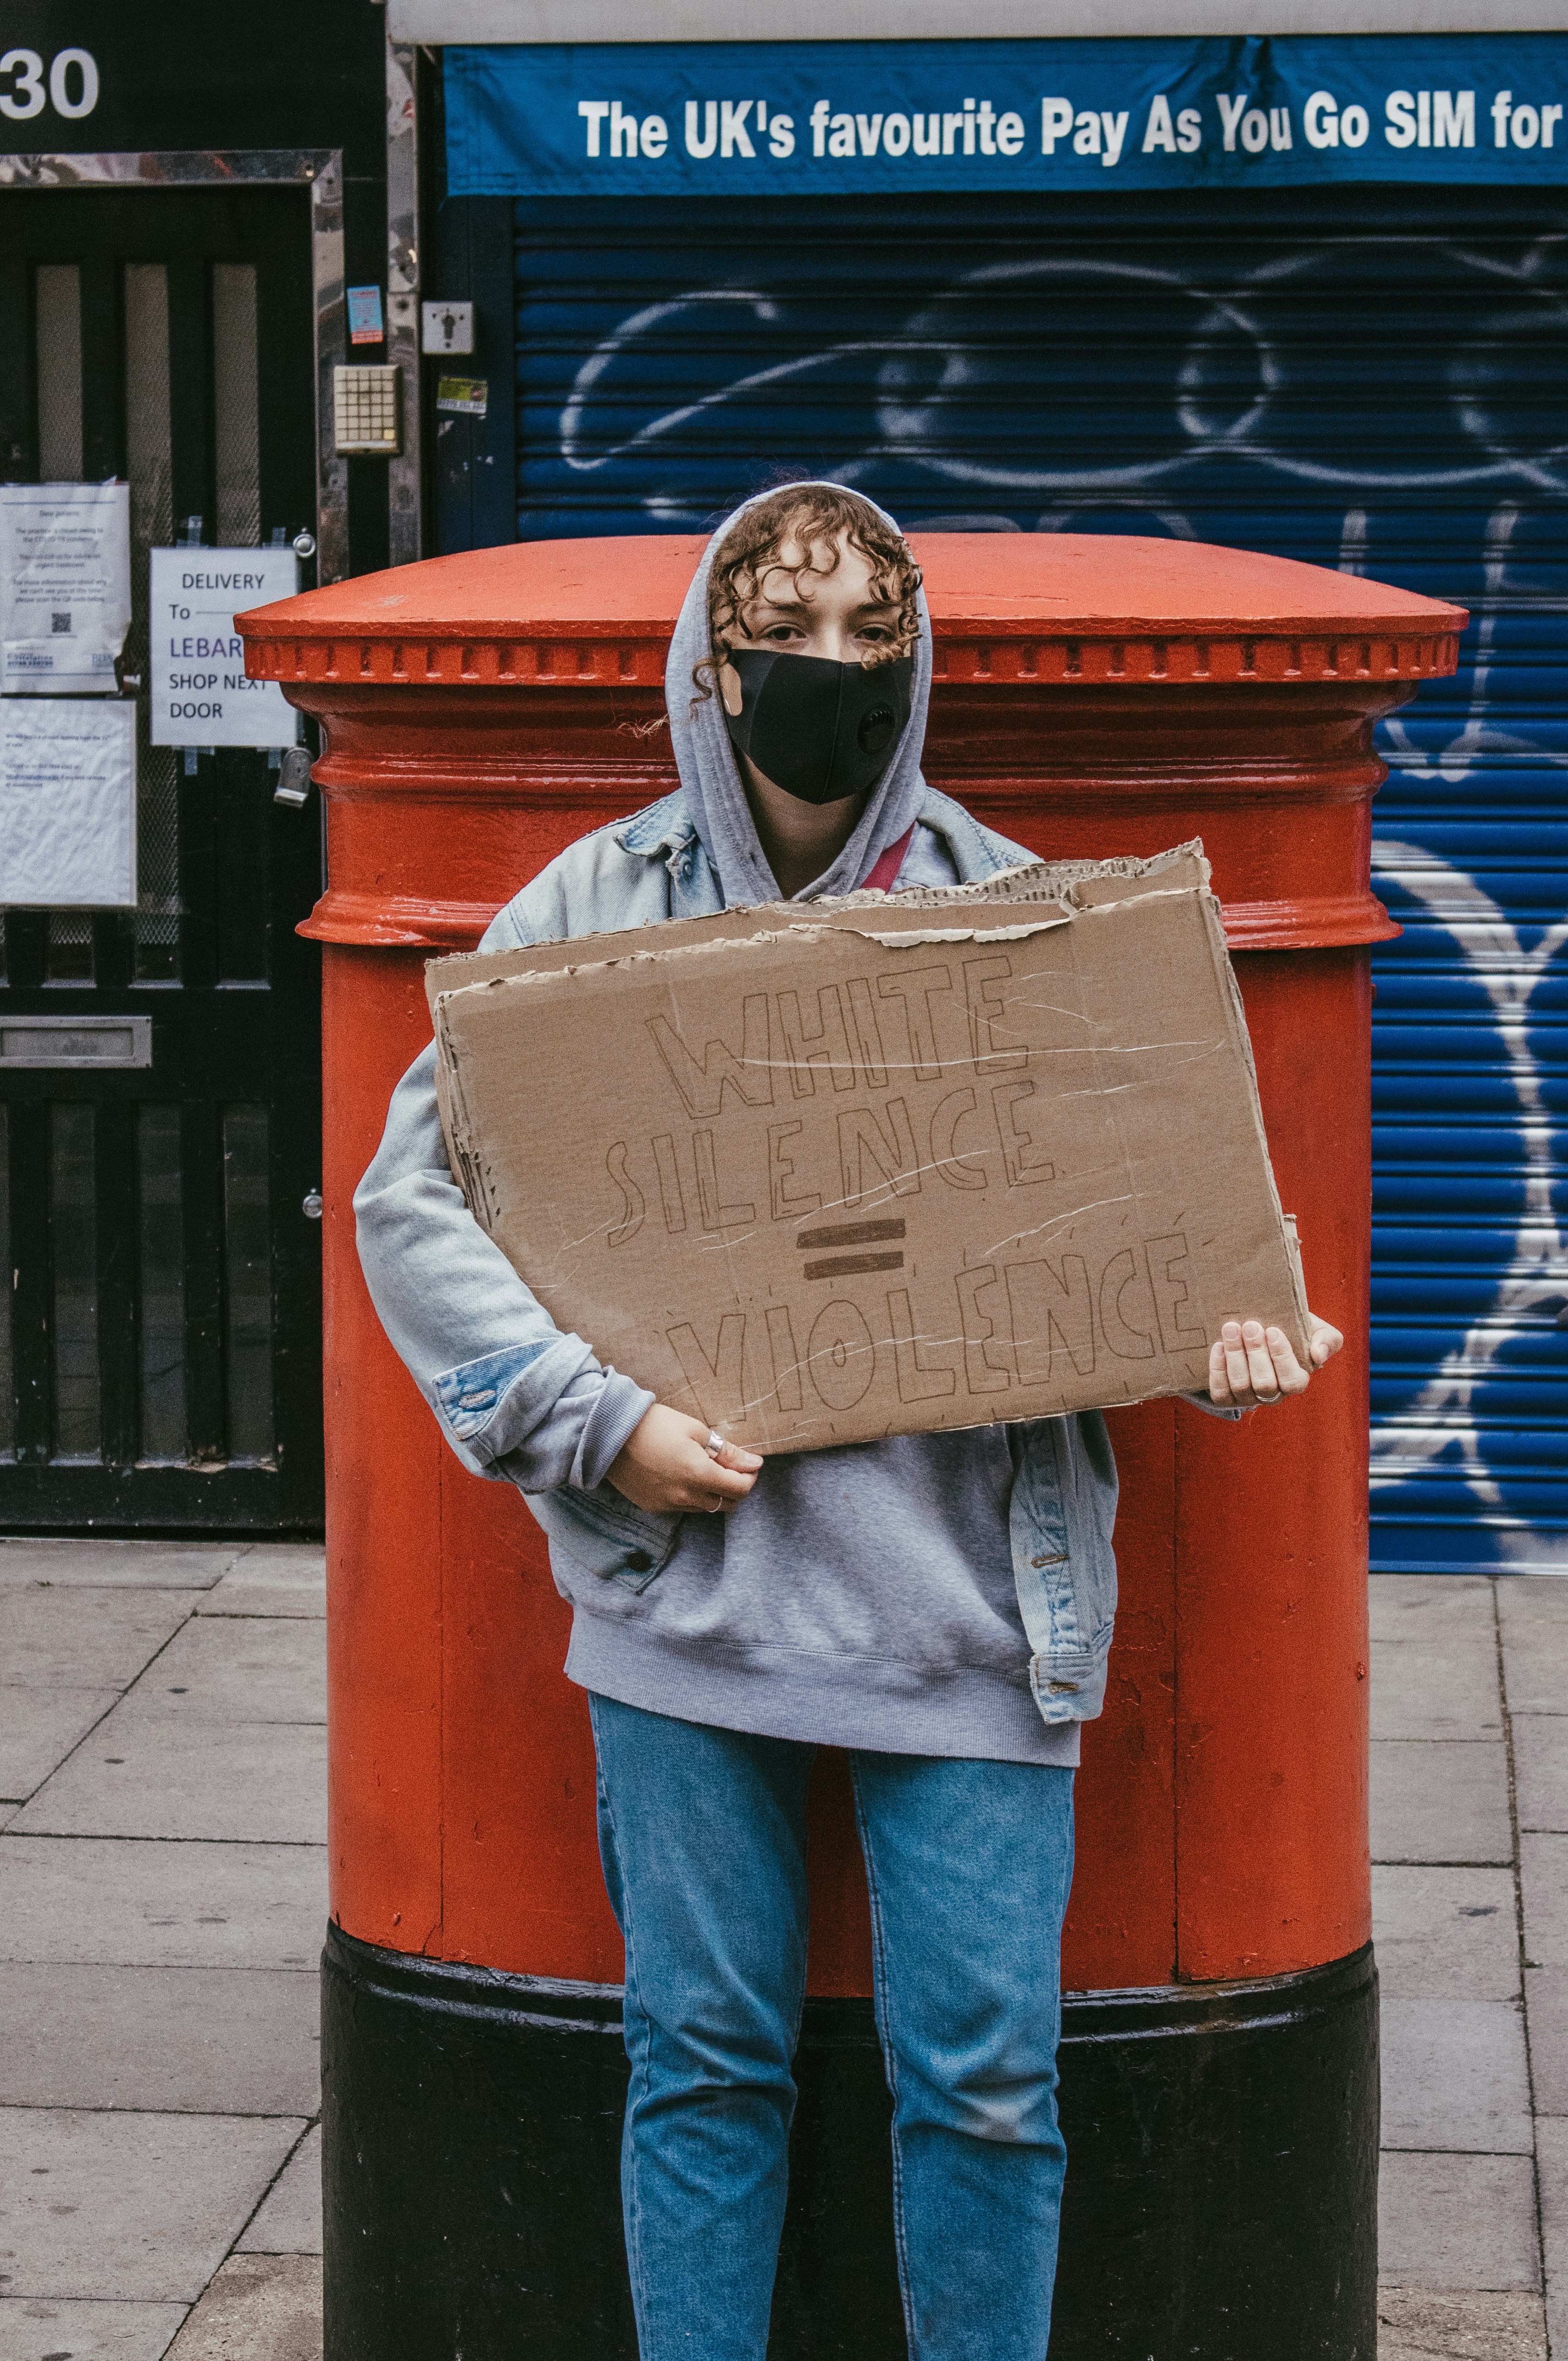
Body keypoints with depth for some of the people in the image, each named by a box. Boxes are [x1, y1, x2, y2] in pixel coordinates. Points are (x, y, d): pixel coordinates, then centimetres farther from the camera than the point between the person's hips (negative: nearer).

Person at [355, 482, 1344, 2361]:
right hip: (689, 1569, 0)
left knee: (982, 2073, 1)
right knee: (705, 2061, 7)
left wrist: (1224, 1326, -5)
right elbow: (410, 1195, 3)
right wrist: (592, 1418, -8)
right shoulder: (596, 905, 4)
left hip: (966, 1588, 0)